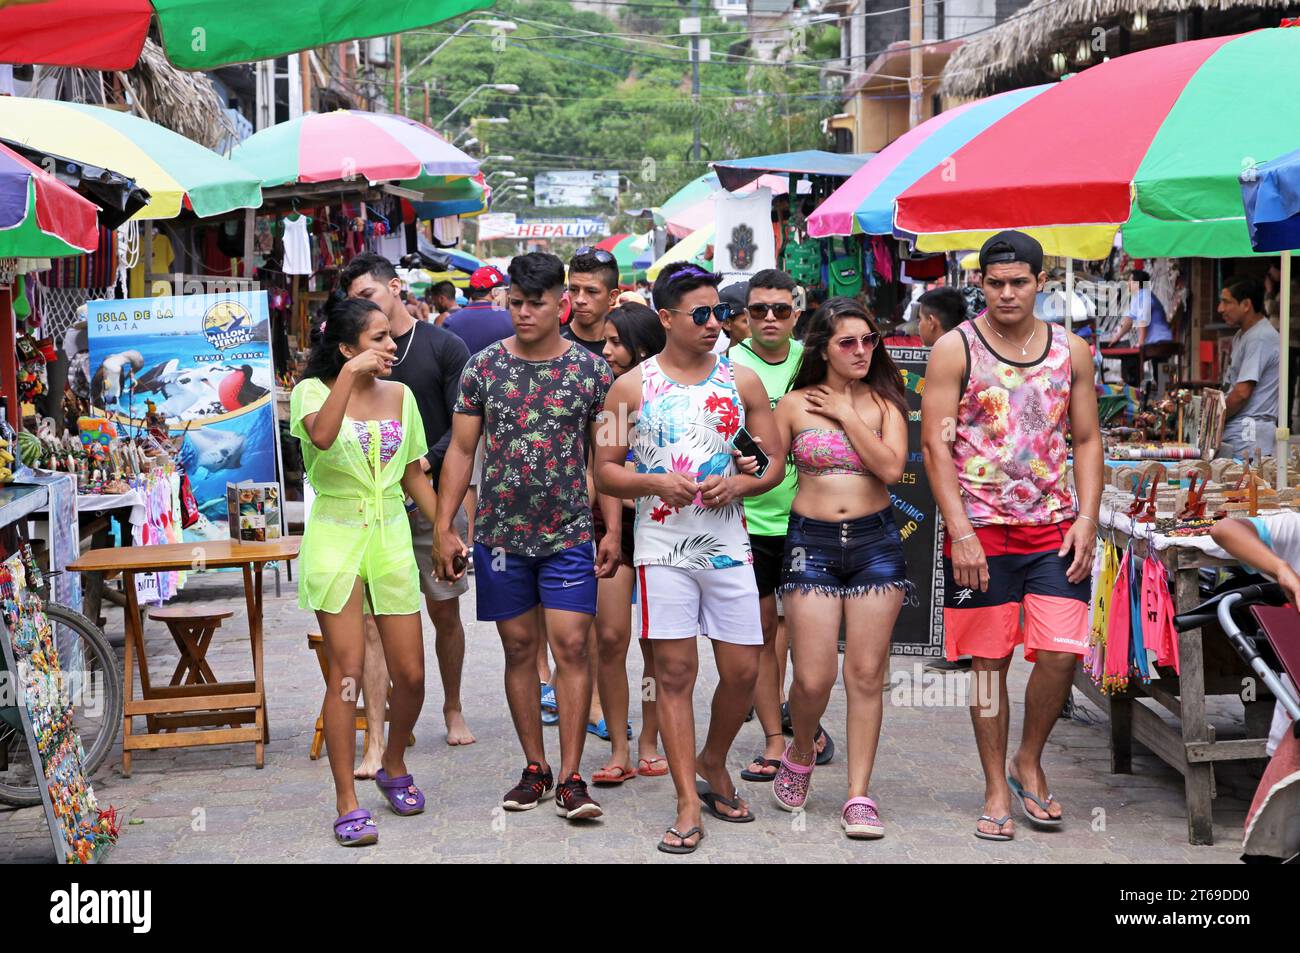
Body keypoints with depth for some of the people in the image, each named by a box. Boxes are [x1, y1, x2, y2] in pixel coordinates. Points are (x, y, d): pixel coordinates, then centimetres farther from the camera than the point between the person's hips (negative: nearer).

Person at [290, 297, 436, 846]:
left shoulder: (400, 395, 9)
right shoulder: (313, 391, -3)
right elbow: (322, 435, -27)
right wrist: (349, 376, -25)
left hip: (391, 538, 4)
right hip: (335, 538, -4)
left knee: (411, 673, 3)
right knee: (347, 673, -6)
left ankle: (394, 766, 30)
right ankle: (347, 804, 3)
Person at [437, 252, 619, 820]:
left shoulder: (589, 370, 1)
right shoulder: (483, 366, 3)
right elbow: (461, 450, 5)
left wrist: (612, 530, -1)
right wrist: (445, 527, 1)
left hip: (570, 535, -1)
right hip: (500, 534, 1)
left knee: (571, 646, -6)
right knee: (520, 648, 7)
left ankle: (570, 777, -1)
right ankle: (534, 769, 18)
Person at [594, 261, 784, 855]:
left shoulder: (742, 382, 8)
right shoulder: (632, 386, 2)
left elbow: (774, 462, 10)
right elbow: (604, 471, 3)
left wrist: (740, 483, -10)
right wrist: (656, 482, -15)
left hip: (728, 544, 2)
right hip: (663, 545, -2)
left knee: (742, 670, 3)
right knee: (674, 672, -2)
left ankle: (712, 763, 30)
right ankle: (689, 803, 5)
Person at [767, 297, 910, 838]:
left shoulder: (884, 402, 5)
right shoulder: (795, 404, 4)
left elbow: (891, 468, -10)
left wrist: (846, 414, -9)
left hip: (876, 541, 1)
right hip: (811, 543, -1)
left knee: (867, 674, 0)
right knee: (814, 677, -7)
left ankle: (859, 797, 9)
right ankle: (800, 755, 25)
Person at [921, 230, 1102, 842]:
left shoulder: (1071, 350, 9)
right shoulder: (955, 349, -2)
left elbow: (1088, 441, 12)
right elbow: (934, 445, -6)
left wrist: (1086, 521, -1)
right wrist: (961, 532, -13)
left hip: (1055, 528, 2)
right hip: (980, 531, -2)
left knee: (1060, 652, -8)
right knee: (989, 661, 3)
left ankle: (1028, 762, 17)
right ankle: (996, 789, 17)